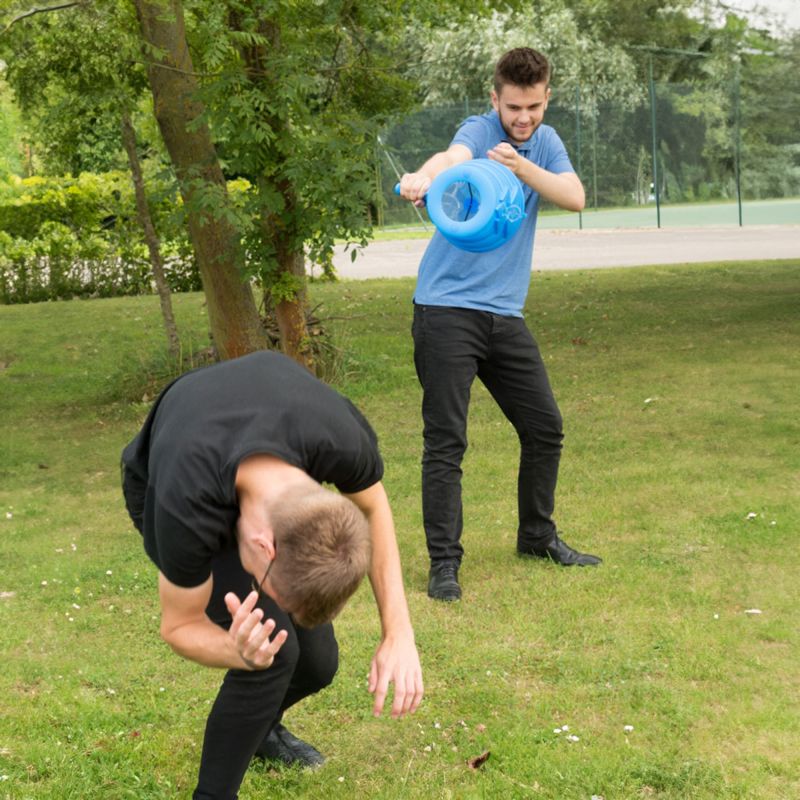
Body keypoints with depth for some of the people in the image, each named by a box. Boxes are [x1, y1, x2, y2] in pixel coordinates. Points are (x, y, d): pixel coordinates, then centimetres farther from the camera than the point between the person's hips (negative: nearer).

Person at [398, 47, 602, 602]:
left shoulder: (545, 143, 11)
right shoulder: (479, 131, -8)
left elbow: (575, 197, -6)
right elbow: (453, 156, -32)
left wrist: (521, 166, -24)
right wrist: (422, 177, -56)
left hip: (506, 313, 6)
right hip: (447, 309, -6)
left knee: (545, 427, 11)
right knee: (446, 441, -8)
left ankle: (538, 536, 30)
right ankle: (445, 562, -1)